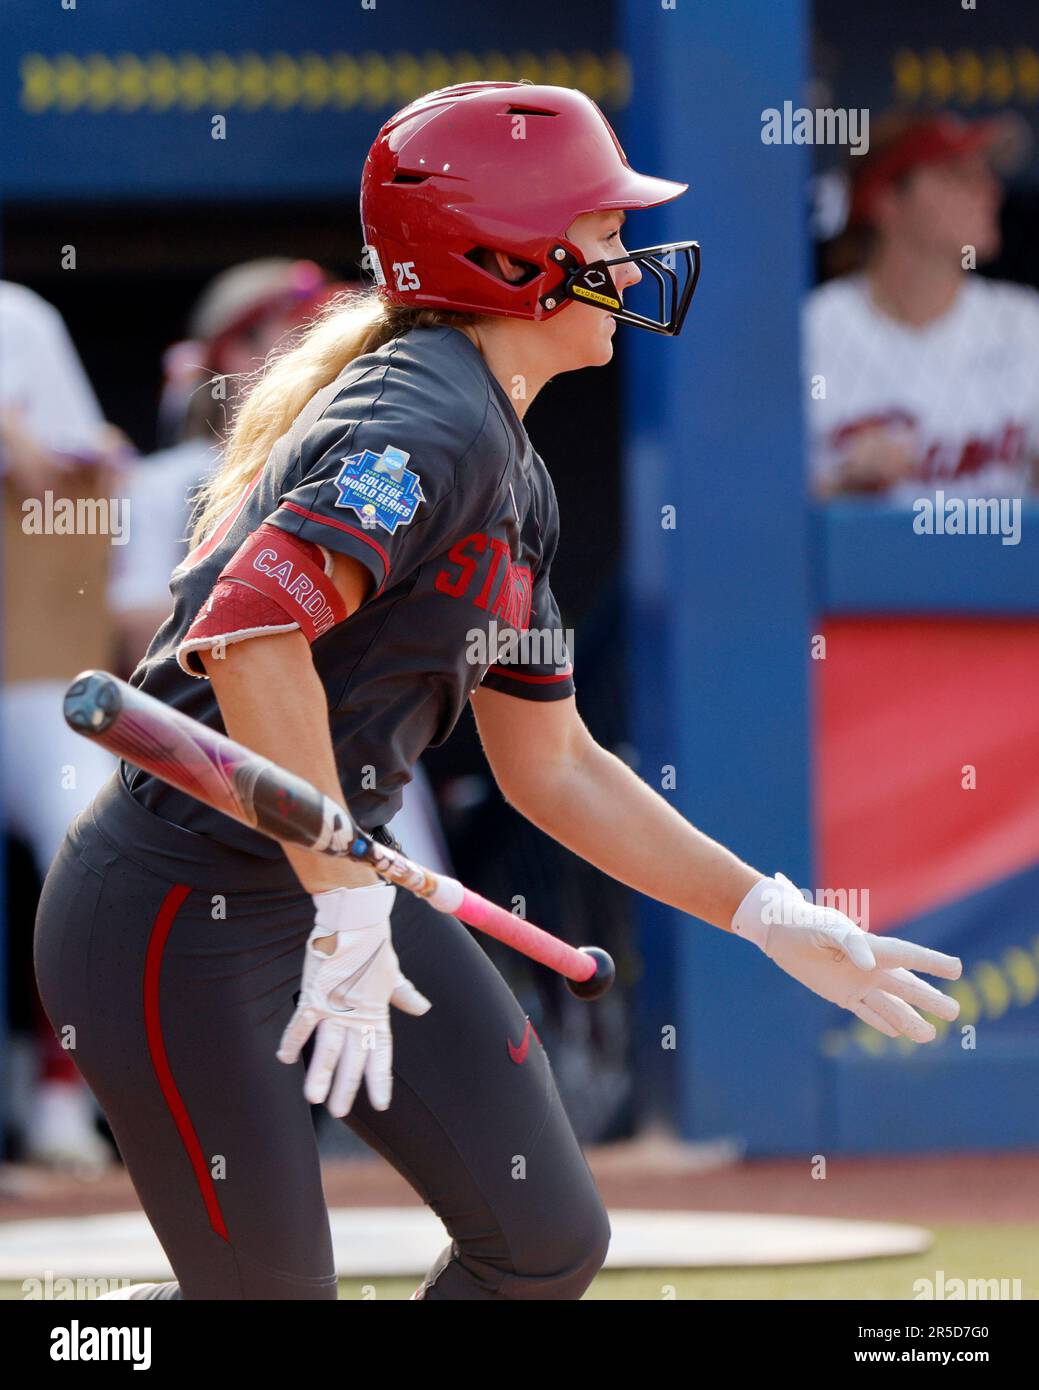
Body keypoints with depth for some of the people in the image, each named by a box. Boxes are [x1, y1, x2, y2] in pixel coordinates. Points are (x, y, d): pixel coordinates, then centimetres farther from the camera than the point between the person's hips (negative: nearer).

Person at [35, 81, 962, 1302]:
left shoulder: (515, 479, 11)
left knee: (547, 1243, 4)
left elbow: (549, 767, 19)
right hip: (181, 918, -9)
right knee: (274, 1291, -5)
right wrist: (349, 914, -36)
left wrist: (771, 919, 15)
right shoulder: (426, 422, -20)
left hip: (343, 889, 9)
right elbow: (251, 632, -36)